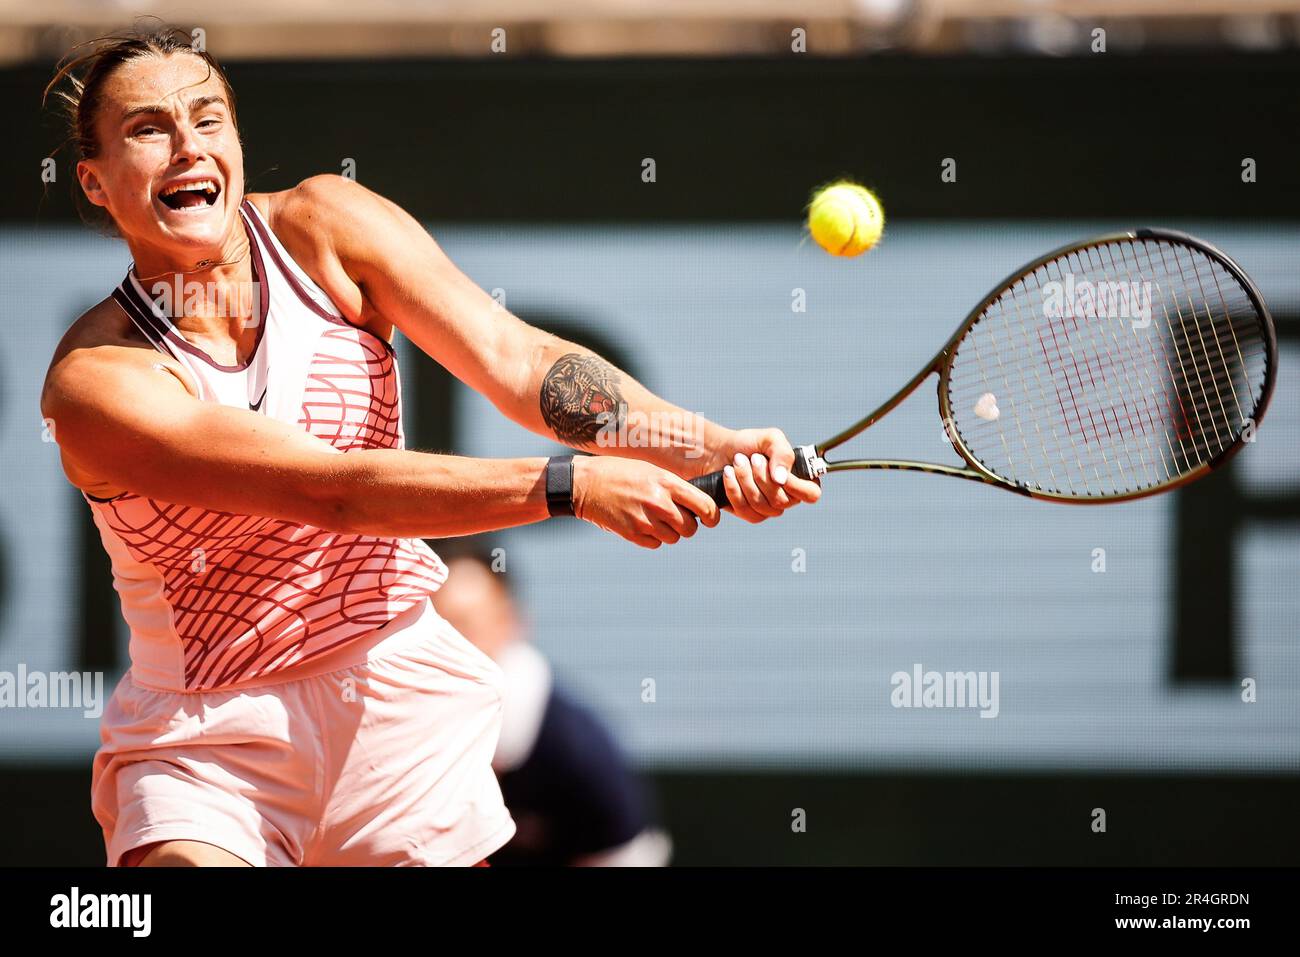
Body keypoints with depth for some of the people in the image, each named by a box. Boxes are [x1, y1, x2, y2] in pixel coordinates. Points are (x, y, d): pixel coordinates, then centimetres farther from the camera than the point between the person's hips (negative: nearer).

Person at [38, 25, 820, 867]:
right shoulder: (94, 381, -18)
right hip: (205, 740, -4)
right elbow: (332, 489, -27)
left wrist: (709, 447, -32)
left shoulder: (323, 225, -5)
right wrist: (573, 486, -36)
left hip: (399, 701, 4)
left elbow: (513, 356, -16)